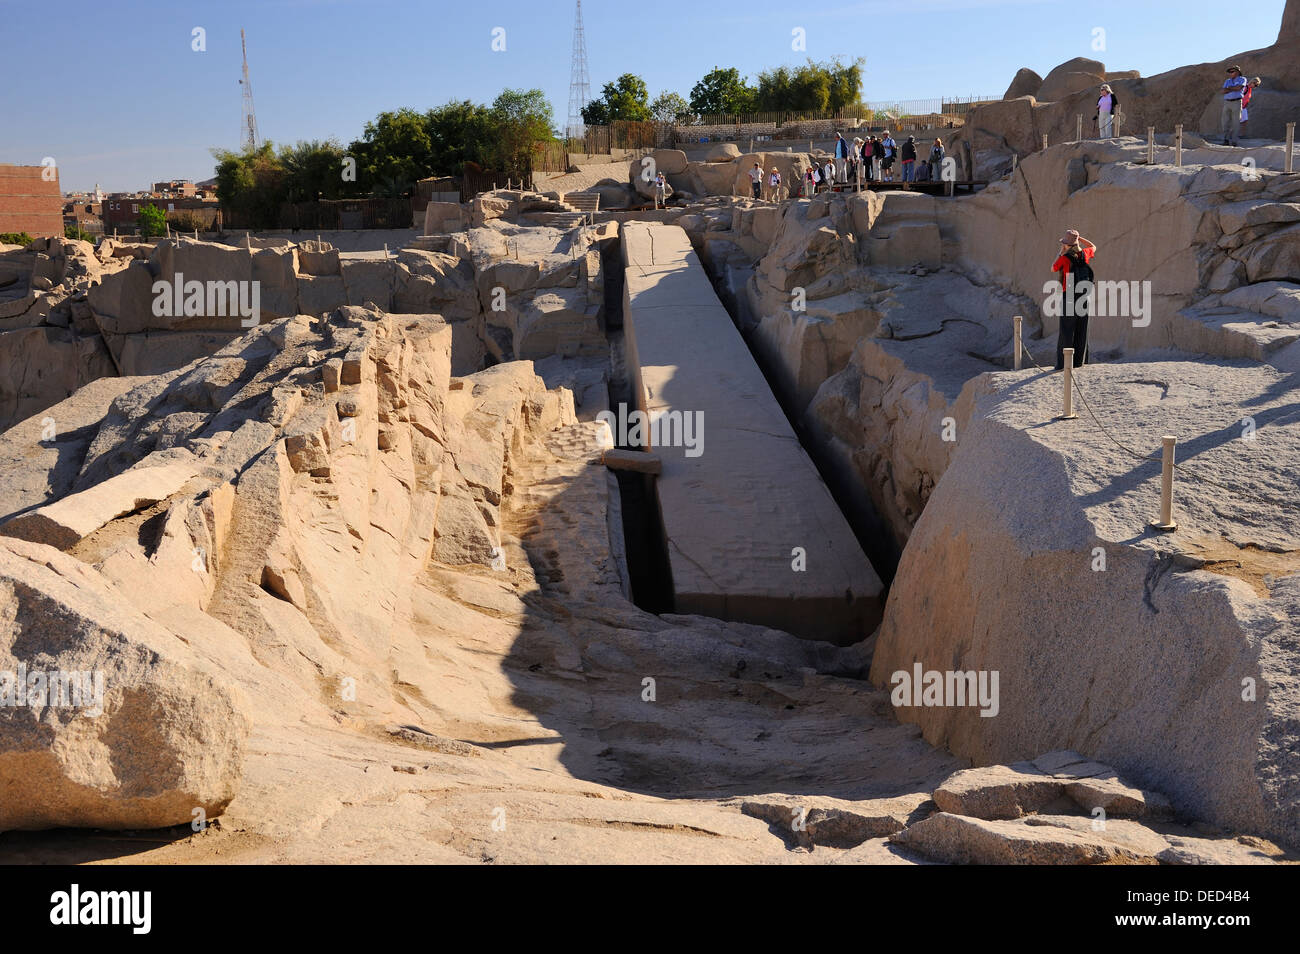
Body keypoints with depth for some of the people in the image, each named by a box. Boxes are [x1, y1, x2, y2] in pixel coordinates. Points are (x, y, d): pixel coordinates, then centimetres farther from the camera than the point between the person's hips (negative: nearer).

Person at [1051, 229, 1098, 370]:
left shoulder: (1064, 258, -11)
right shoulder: (1084, 254, 3)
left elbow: (1053, 269, 8)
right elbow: (1093, 247, 28)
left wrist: (1061, 252, 10)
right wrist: (1079, 238, 22)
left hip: (1069, 297, -5)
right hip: (1084, 296, 5)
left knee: (1066, 331, -2)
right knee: (1081, 331, 10)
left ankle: (1063, 362, -4)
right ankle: (1079, 361, 13)